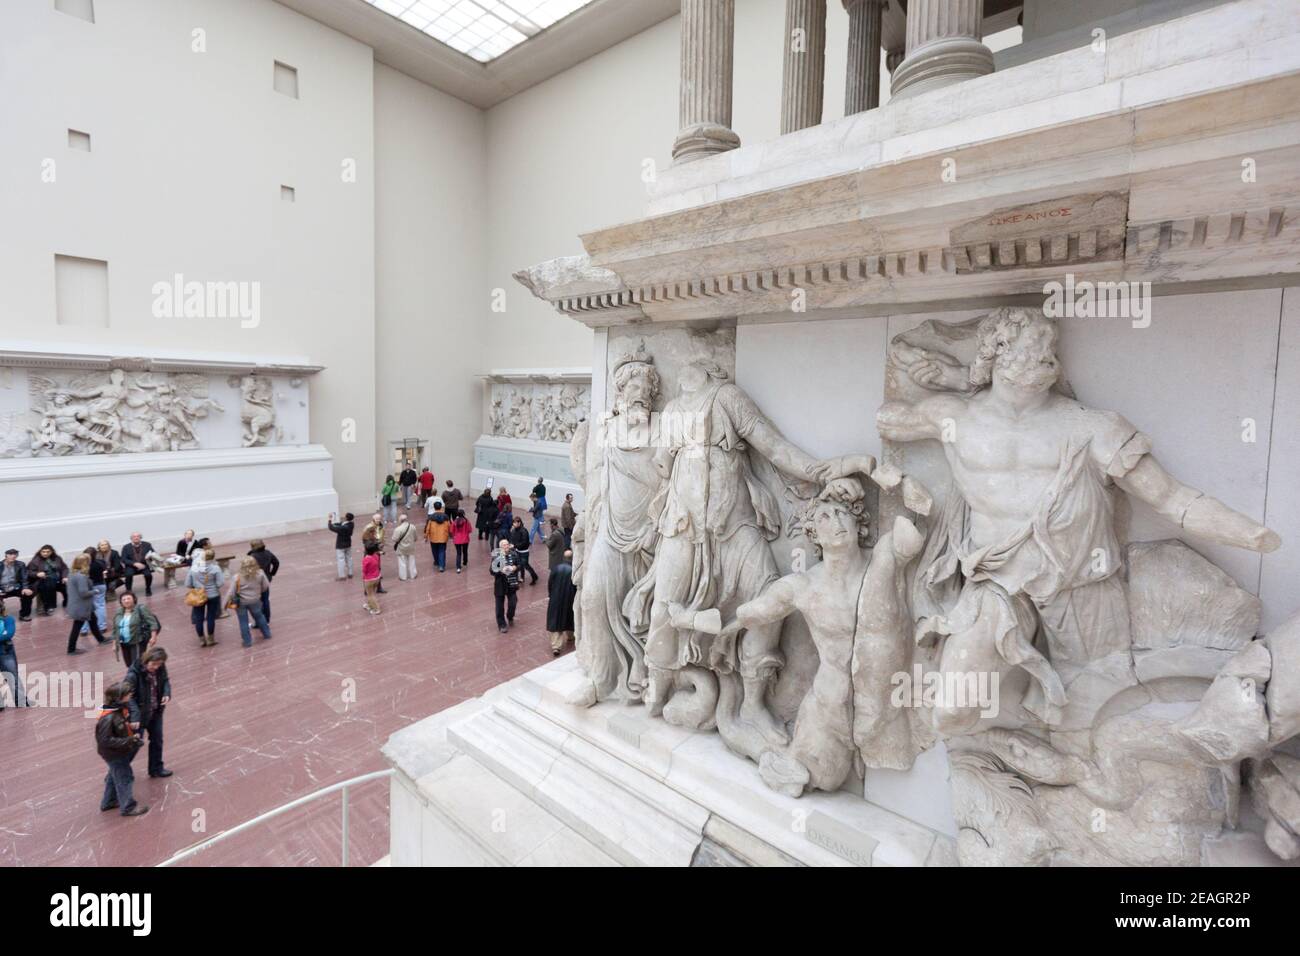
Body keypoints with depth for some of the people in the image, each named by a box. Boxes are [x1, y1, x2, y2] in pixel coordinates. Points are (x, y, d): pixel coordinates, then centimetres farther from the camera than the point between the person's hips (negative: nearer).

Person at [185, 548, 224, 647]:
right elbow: (220, 583, -17)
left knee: (198, 618, 13)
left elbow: (188, 584, -2)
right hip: (213, 596, -2)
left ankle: (202, 640, 21)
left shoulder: (193, 568, -7)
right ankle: (211, 639, 19)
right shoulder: (215, 568, -15)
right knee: (211, 617, 9)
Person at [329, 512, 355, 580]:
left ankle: (342, 576, 9)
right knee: (348, 558, 17)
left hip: (341, 546, -8)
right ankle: (350, 573, 27)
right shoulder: (351, 524, -9)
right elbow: (340, 524, 6)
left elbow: (331, 528, -27)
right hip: (348, 544, 8)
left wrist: (329, 520, -16)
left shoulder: (342, 528, -33)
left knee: (341, 560, 2)